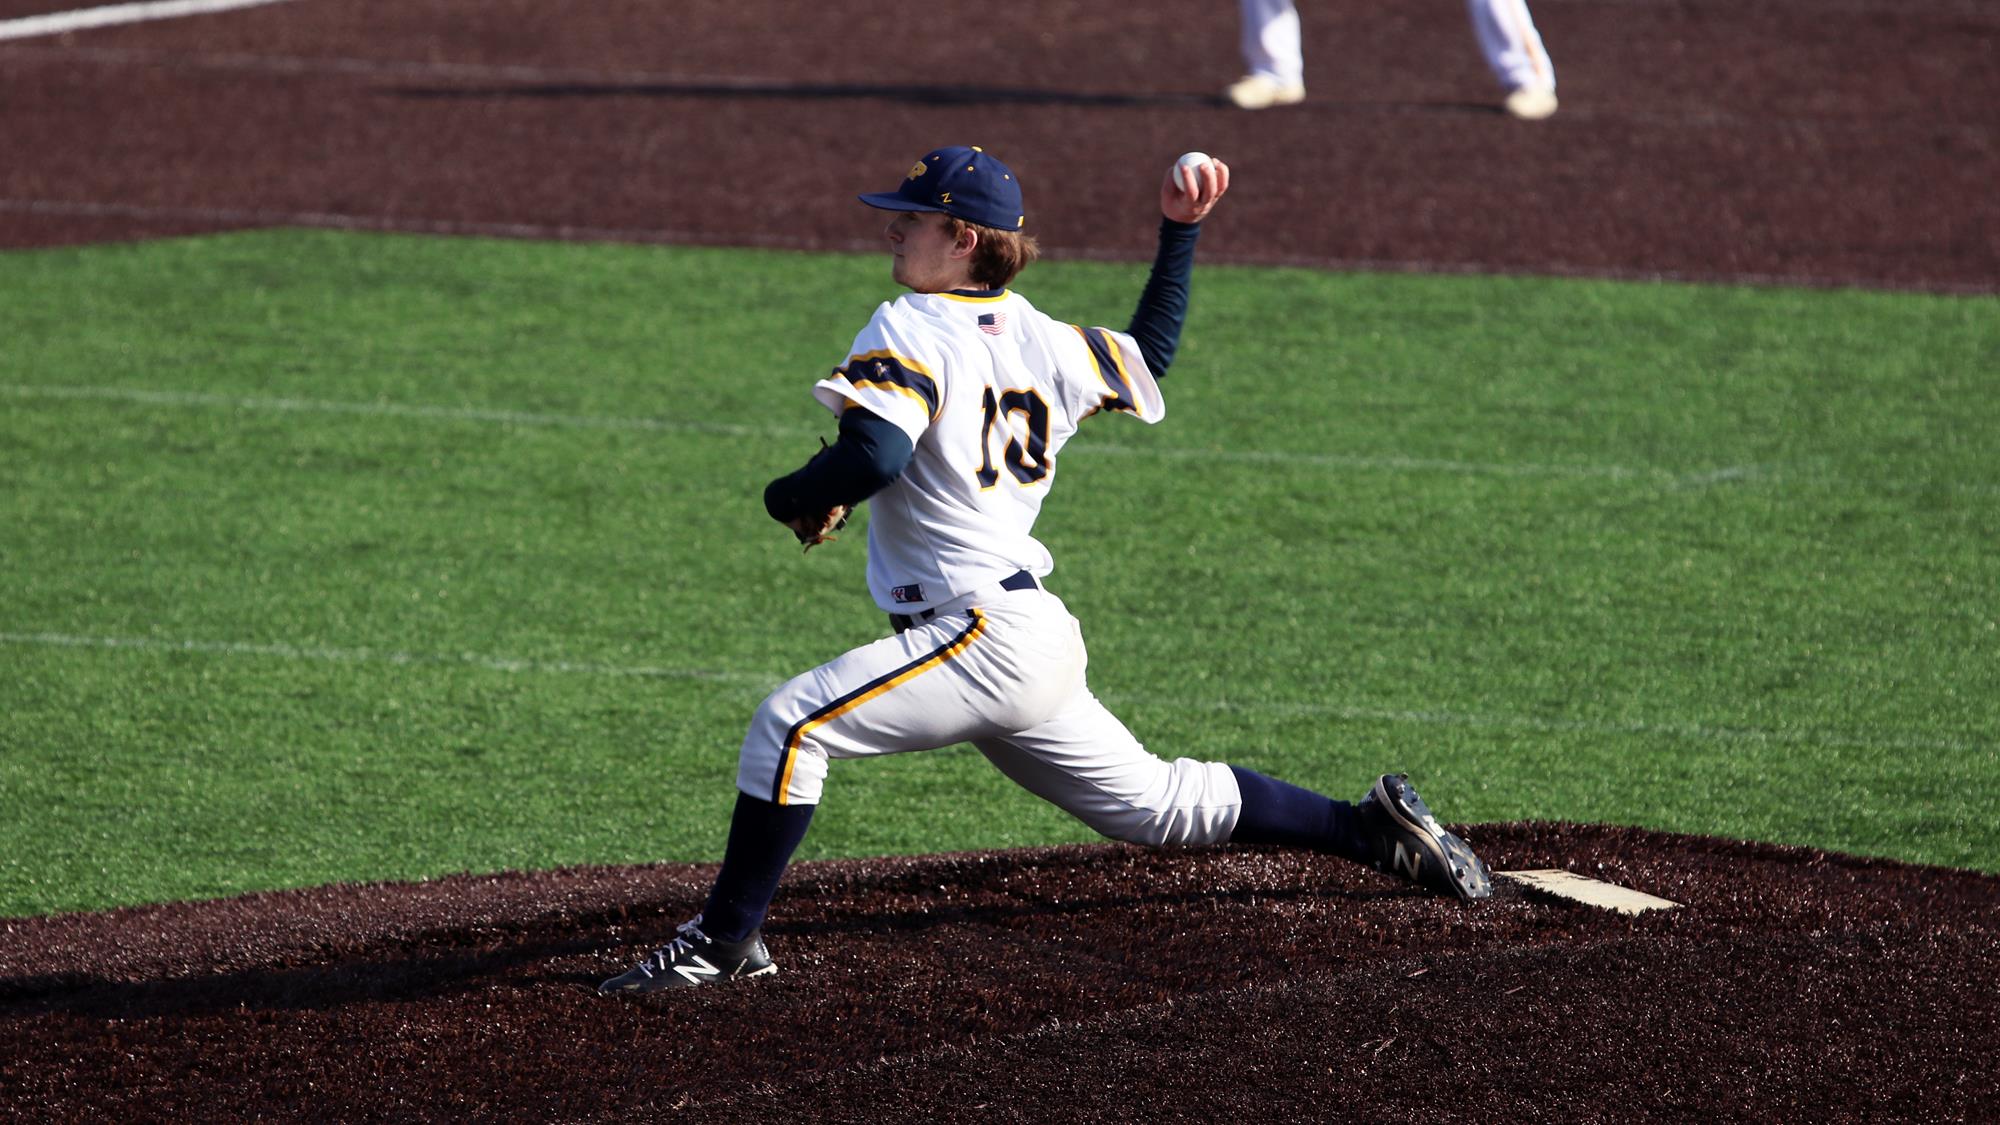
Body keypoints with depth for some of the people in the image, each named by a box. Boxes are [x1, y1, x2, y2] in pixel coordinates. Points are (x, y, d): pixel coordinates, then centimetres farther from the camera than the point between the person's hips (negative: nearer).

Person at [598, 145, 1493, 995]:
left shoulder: (911, 331, -12)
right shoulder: (1040, 340, 11)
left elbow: (876, 454, -27)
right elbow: (1148, 361, 28)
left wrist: (790, 498, -8)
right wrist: (1180, 234, 32)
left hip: (980, 637, -9)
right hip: (1035, 639, 9)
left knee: (790, 726, -15)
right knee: (1153, 806, 21)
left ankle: (725, 940, -17)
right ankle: (1374, 829, 25)